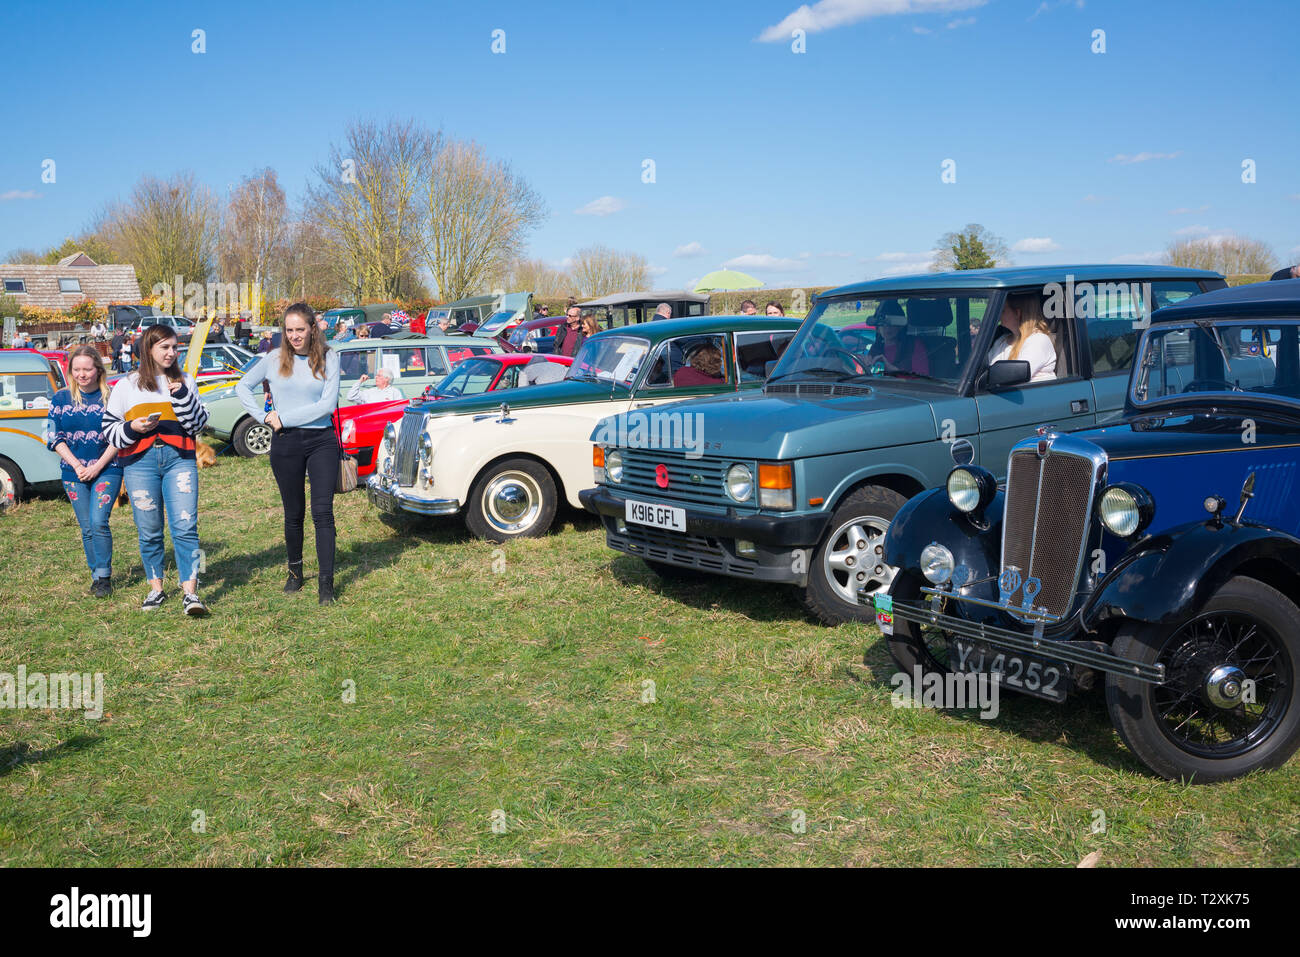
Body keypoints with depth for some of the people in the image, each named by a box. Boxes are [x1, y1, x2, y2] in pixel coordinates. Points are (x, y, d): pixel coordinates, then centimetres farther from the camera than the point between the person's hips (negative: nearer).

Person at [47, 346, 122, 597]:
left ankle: (104, 577, -3)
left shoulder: (111, 397, -2)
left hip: (107, 470, -3)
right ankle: (96, 575, 17)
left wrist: (97, 467, -11)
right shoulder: (61, 398, 4)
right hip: (74, 472, 3)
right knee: (87, 528, 5)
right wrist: (77, 465, -8)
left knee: (99, 522, -14)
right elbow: (54, 437, 3)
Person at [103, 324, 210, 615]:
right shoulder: (127, 386, 11)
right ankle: (156, 588, 21)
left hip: (180, 459, 0)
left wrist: (182, 396, -6)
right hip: (139, 461, 0)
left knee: (185, 526, -11)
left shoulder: (185, 382, 14)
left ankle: (190, 594, -13)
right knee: (149, 531, 5)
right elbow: (109, 427, 11)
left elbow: (198, 425, 7)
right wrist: (131, 429, -9)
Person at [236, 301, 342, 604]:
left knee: (323, 512, -9)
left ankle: (326, 582, -7)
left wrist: (284, 418, -11)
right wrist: (264, 417, 2)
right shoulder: (275, 359, 5)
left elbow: (328, 404, -9)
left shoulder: (328, 359, 0)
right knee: (294, 513, 11)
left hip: (322, 441, -2)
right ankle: (295, 572, 29)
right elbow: (242, 386, 16)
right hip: (286, 443, 2)